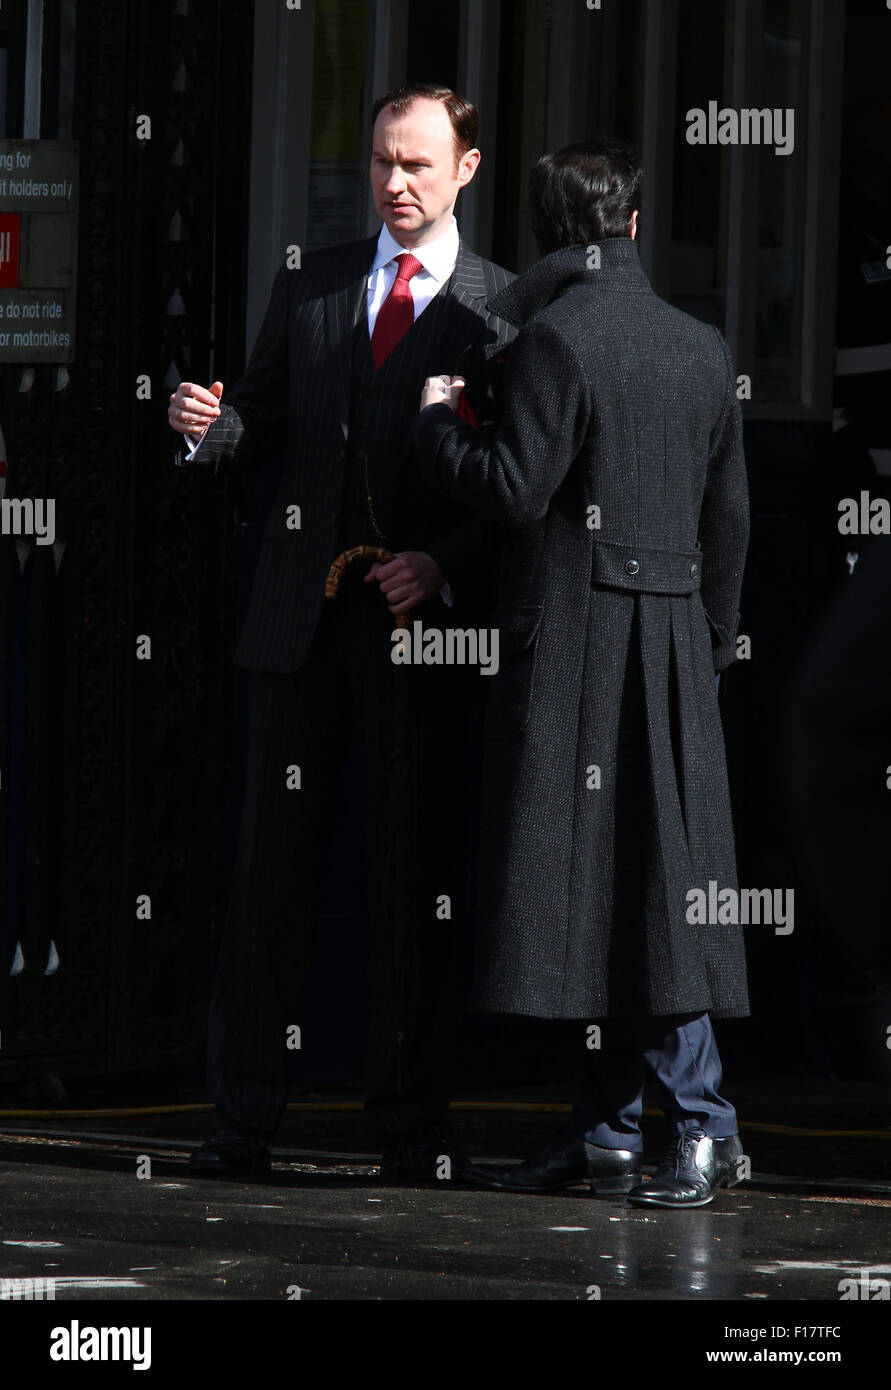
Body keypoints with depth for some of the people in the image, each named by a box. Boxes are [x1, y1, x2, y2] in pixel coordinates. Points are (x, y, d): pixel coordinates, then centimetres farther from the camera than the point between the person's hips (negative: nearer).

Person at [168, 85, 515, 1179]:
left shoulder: (502, 309, 1)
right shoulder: (309, 286, 13)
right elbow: (267, 428, 15)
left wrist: (448, 566, -15)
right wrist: (212, 423, -7)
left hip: (423, 623, -3)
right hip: (302, 615, 3)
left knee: (413, 873, 1)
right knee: (273, 861, 2)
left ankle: (409, 1125, 7)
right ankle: (244, 1115, 5)